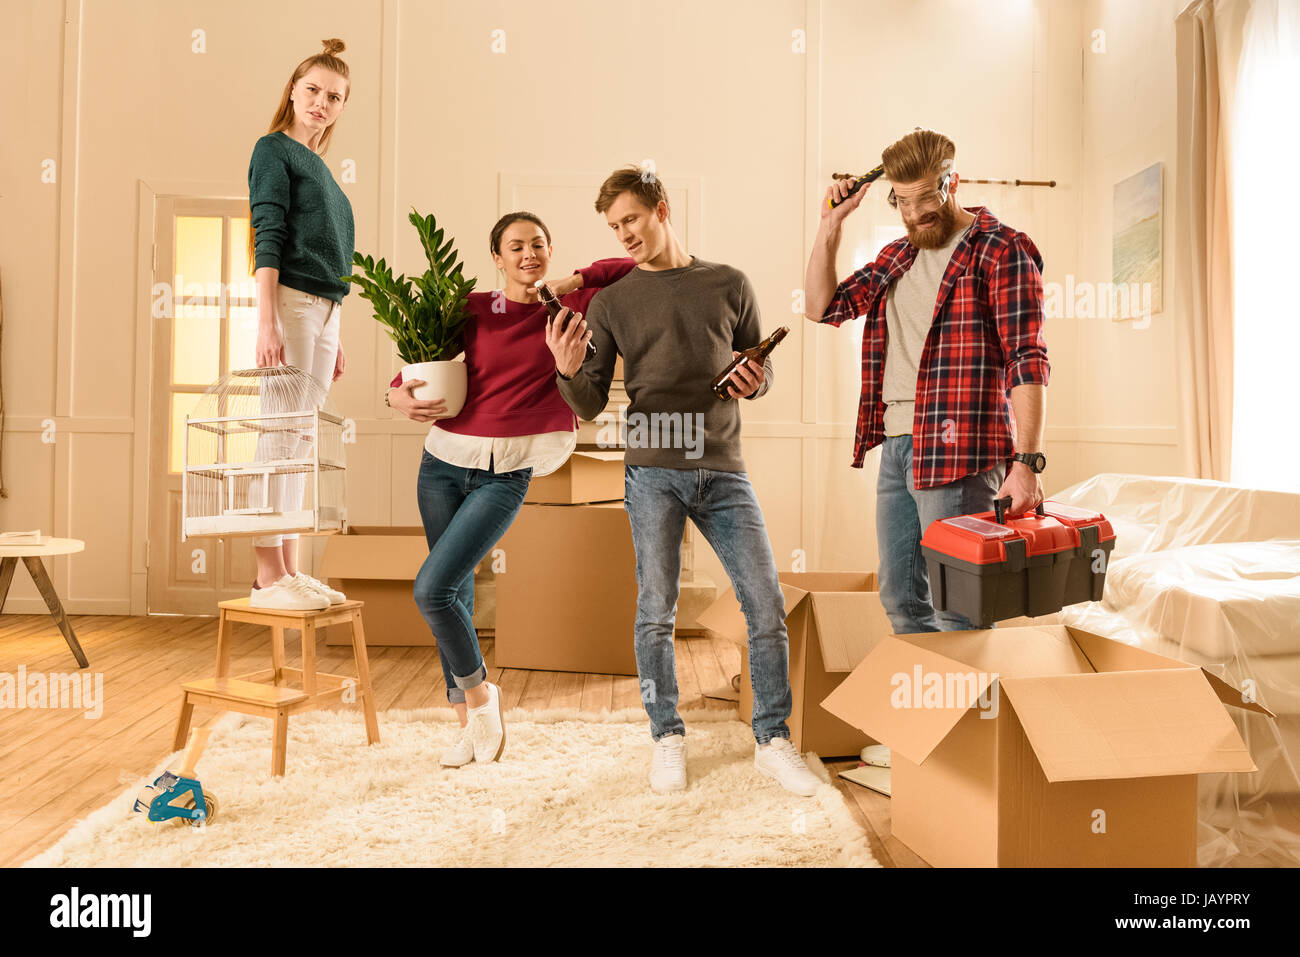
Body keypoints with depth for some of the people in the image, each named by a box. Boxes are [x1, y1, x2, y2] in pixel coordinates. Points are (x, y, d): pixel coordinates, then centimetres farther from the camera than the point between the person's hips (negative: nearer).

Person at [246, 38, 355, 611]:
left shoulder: (319, 166, 22)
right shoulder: (275, 149, 1)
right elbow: (267, 238, -10)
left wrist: (335, 338, 20)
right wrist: (267, 322, -19)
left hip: (324, 310, 8)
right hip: (288, 304, -8)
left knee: (302, 442, 7)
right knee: (280, 435, -9)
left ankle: (291, 570, 12)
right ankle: (267, 578, -6)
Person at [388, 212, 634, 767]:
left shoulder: (571, 307, 1)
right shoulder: (471, 310, 5)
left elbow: (638, 273, 5)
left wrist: (573, 281, -5)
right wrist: (399, 396, -9)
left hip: (506, 473, -3)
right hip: (444, 459, 3)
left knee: (431, 588, -14)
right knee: (456, 593, 8)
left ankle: (478, 691, 12)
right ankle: (468, 721, 24)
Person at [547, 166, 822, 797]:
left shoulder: (729, 286, 12)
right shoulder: (610, 303, 9)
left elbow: (761, 370, 18)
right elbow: (591, 405, 6)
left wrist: (756, 382, -5)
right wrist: (568, 372, -14)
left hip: (722, 470, 1)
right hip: (652, 469, -1)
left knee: (766, 604, -2)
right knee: (656, 609, 2)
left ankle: (773, 740, 12)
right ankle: (667, 739, 18)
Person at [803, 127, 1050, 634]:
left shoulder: (1000, 249, -4)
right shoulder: (896, 257, 18)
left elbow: (1028, 360, -11)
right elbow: (822, 306, 20)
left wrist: (1026, 461, -20)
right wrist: (830, 224, 10)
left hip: (957, 449, -7)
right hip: (894, 442, 8)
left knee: (954, 608, -5)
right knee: (900, 599, 13)